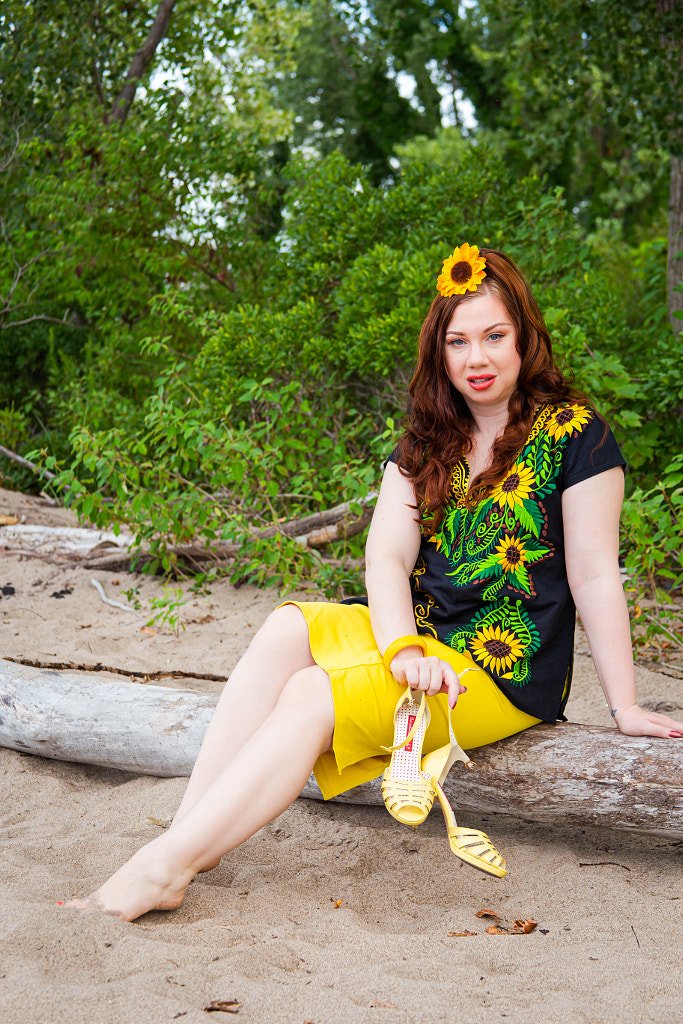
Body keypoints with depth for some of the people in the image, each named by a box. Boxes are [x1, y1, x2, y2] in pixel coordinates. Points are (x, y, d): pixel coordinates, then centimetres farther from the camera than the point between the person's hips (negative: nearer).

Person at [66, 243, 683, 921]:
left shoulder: (572, 432, -5)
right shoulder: (427, 442, 10)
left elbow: (594, 575, -7)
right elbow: (387, 557, -2)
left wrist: (625, 708, -8)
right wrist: (404, 647, -22)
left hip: (510, 674, -6)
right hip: (422, 634, 6)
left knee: (314, 695, -25)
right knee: (288, 628, -20)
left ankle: (162, 870, -29)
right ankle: (189, 836, -29)